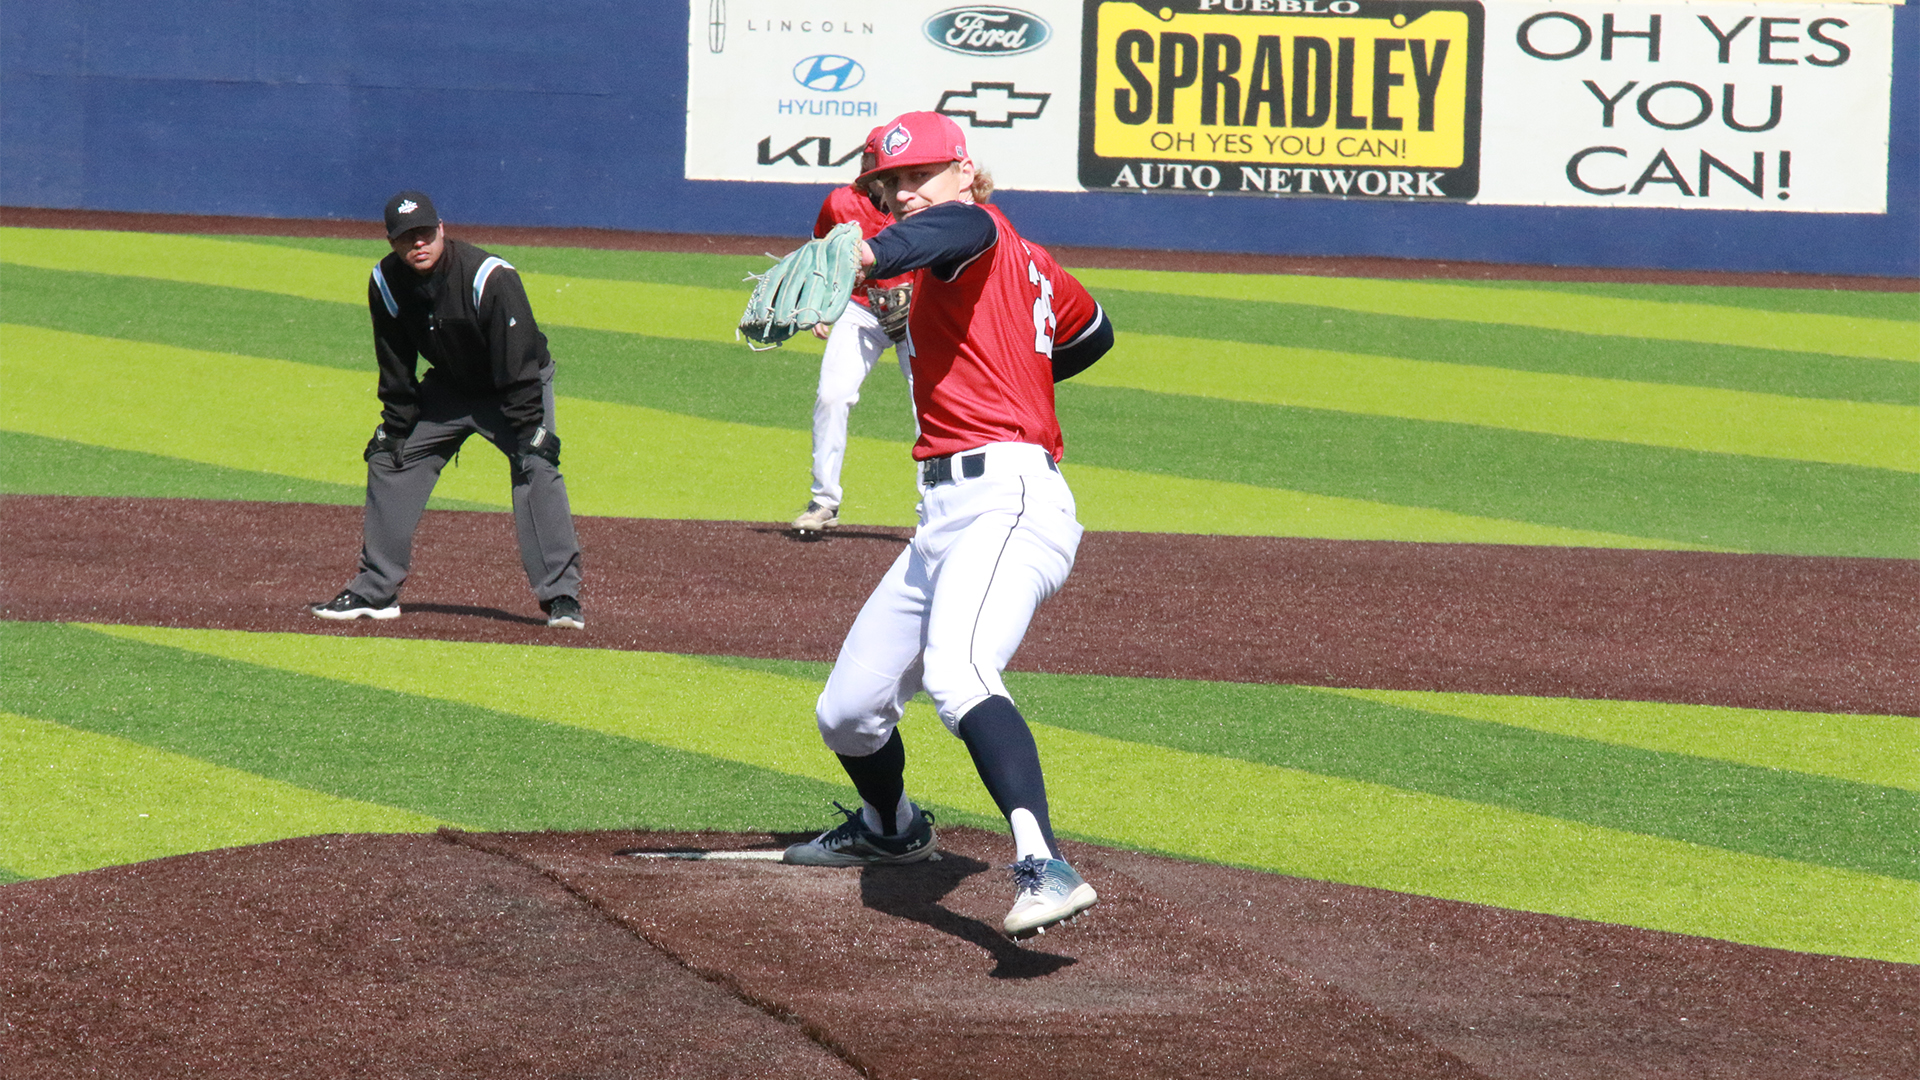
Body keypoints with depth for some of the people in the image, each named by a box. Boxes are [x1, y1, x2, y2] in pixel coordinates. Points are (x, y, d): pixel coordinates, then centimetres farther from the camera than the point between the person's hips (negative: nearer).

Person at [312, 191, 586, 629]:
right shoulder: (386, 283, -16)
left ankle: (562, 596, -23)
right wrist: (395, 428, -2)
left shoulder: (491, 277, -33)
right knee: (388, 462, 3)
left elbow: (519, 364, -29)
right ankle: (374, 592, 13)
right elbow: (395, 369, -3)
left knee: (536, 469, -24)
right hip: (448, 387, 5)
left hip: (519, 384, -5)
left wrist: (529, 431, -32)